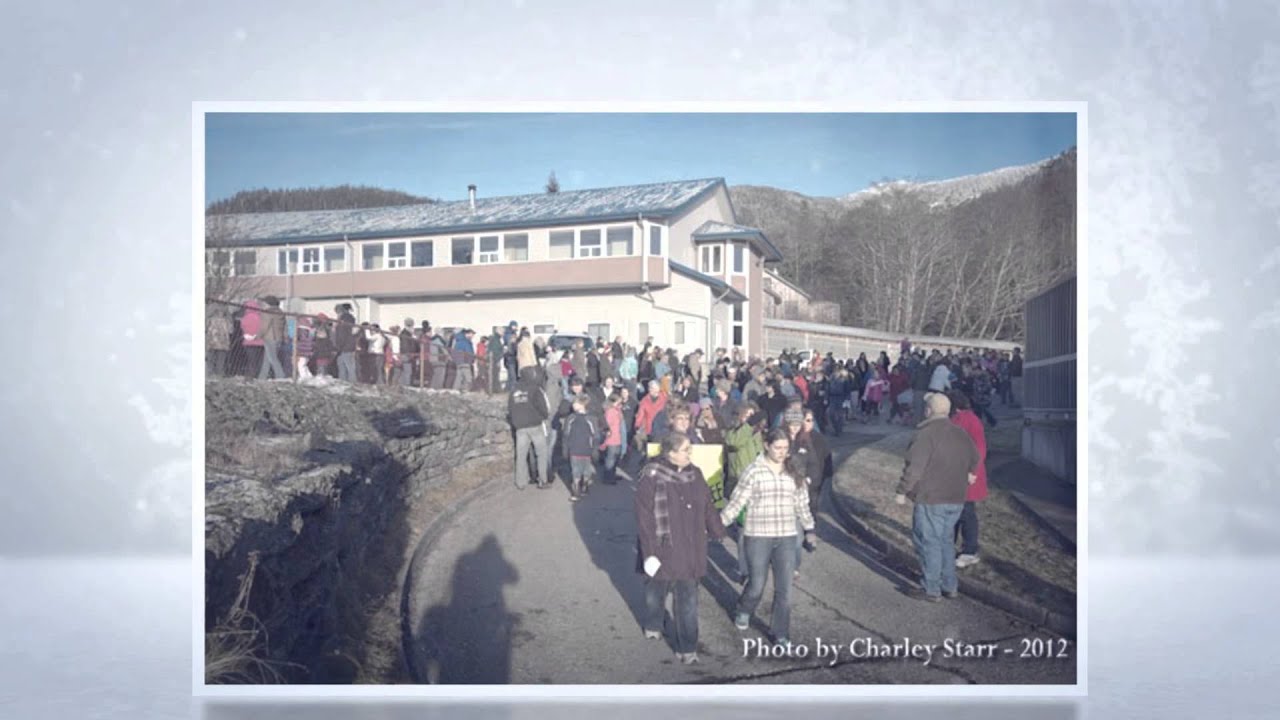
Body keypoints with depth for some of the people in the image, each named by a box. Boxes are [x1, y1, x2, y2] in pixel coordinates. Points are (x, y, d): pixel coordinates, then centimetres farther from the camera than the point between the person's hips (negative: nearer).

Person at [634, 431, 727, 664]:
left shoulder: (694, 474, 1)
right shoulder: (652, 477, -17)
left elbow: (707, 506, 14)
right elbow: (644, 518, -17)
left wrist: (717, 530, 20)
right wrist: (649, 553, -18)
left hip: (690, 551, 4)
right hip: (662, 547, -4)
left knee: (687, 600, 3)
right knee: (657, 589, 19)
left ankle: (686, 647, 13)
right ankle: (653, 626, 46)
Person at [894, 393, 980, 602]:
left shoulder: (927, 434, -17)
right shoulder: (961, 434, 9)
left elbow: (914, 467, -20)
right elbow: (974, 458, 26)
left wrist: (902, 491, -10)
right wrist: (969, 474, 44)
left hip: (930, 500, -8)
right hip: (956, 499, 8)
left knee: (928, 543, 0)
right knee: (946, 541, 18)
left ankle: (931, 590, 5)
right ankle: (950, 585, 23)